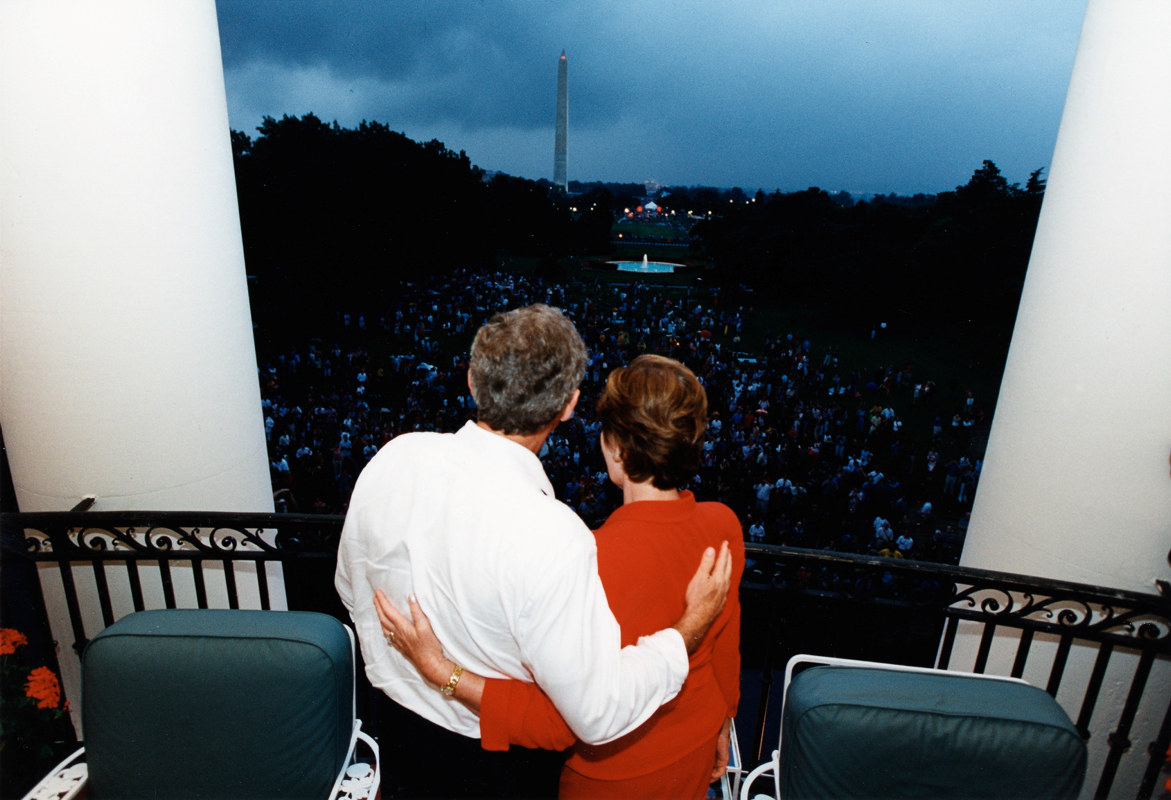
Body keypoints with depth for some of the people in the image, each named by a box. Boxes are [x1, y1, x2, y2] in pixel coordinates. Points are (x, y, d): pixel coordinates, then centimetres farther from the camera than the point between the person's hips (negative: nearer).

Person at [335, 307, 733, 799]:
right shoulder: (551, 537, -37)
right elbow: (600, 714, -28)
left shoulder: (393, 458, -18)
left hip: (400, 729, 4)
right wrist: (692, 623, -17)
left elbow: (352, 592, -1)